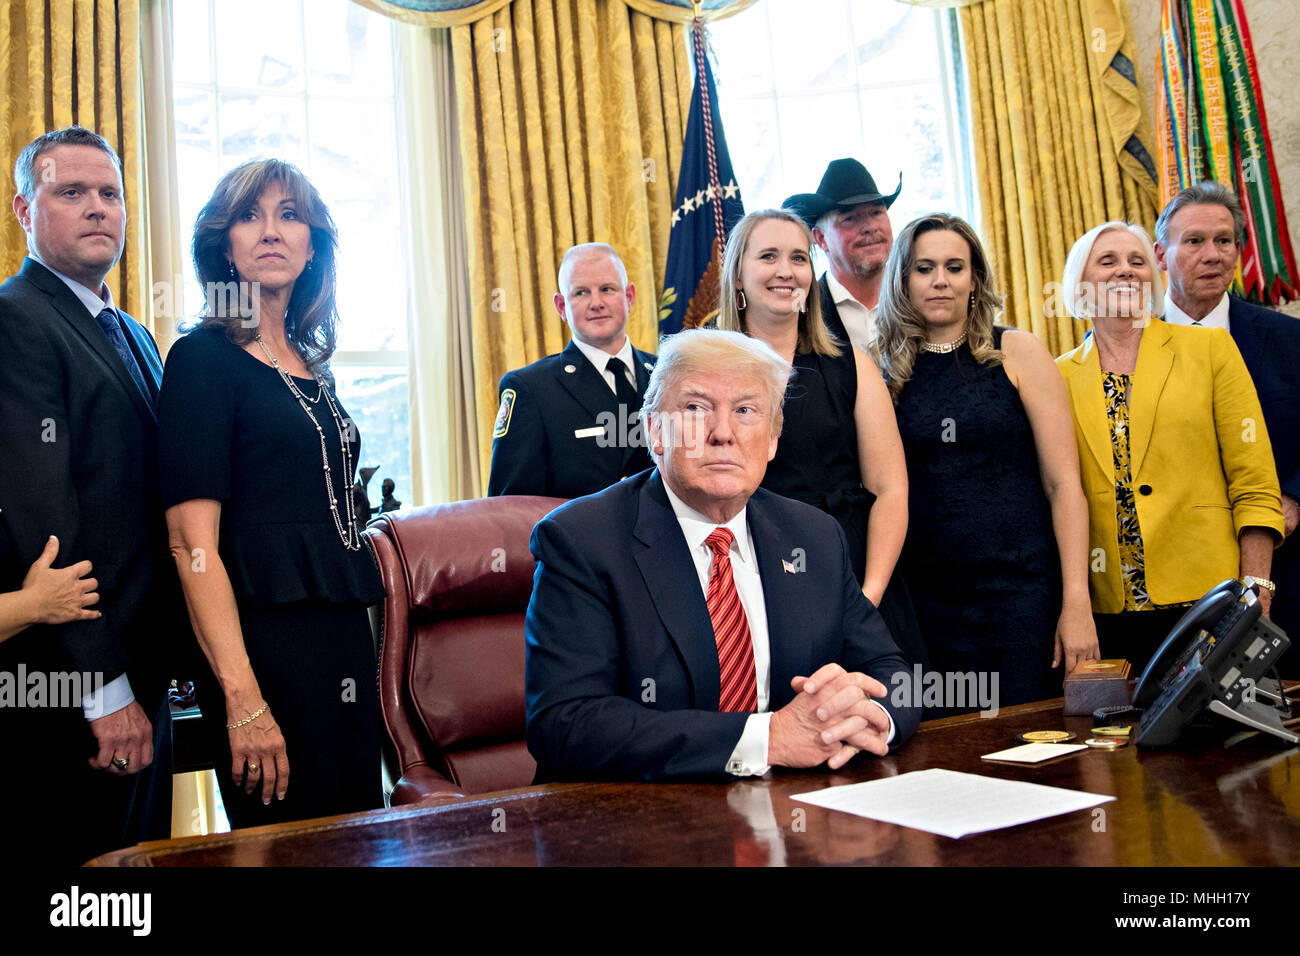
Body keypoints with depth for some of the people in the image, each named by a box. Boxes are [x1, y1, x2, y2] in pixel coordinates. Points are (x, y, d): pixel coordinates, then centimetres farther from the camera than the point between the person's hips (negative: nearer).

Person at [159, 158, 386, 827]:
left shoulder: (313, 368, 14)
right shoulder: (205, 359, -7)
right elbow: (193, 544, -15)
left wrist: (359, 646, 9)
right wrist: (243, 698, -22)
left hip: (344, 634, 7)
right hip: (263, 639, -7)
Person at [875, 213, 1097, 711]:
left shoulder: (1017, 353, 2)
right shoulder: (885, 370, 7)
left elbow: (1063, 482, -1)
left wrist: (1076, 603, -8)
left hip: (1020, 591, -1)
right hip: (924, 600, 2)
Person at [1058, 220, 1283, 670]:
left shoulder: (1210, 348, 3)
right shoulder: (1059, 376, 6)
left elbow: (1255, 486, 0)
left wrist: (1256, 603, -6)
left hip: (1205, 599, -1)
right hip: (1107, 612, 1)